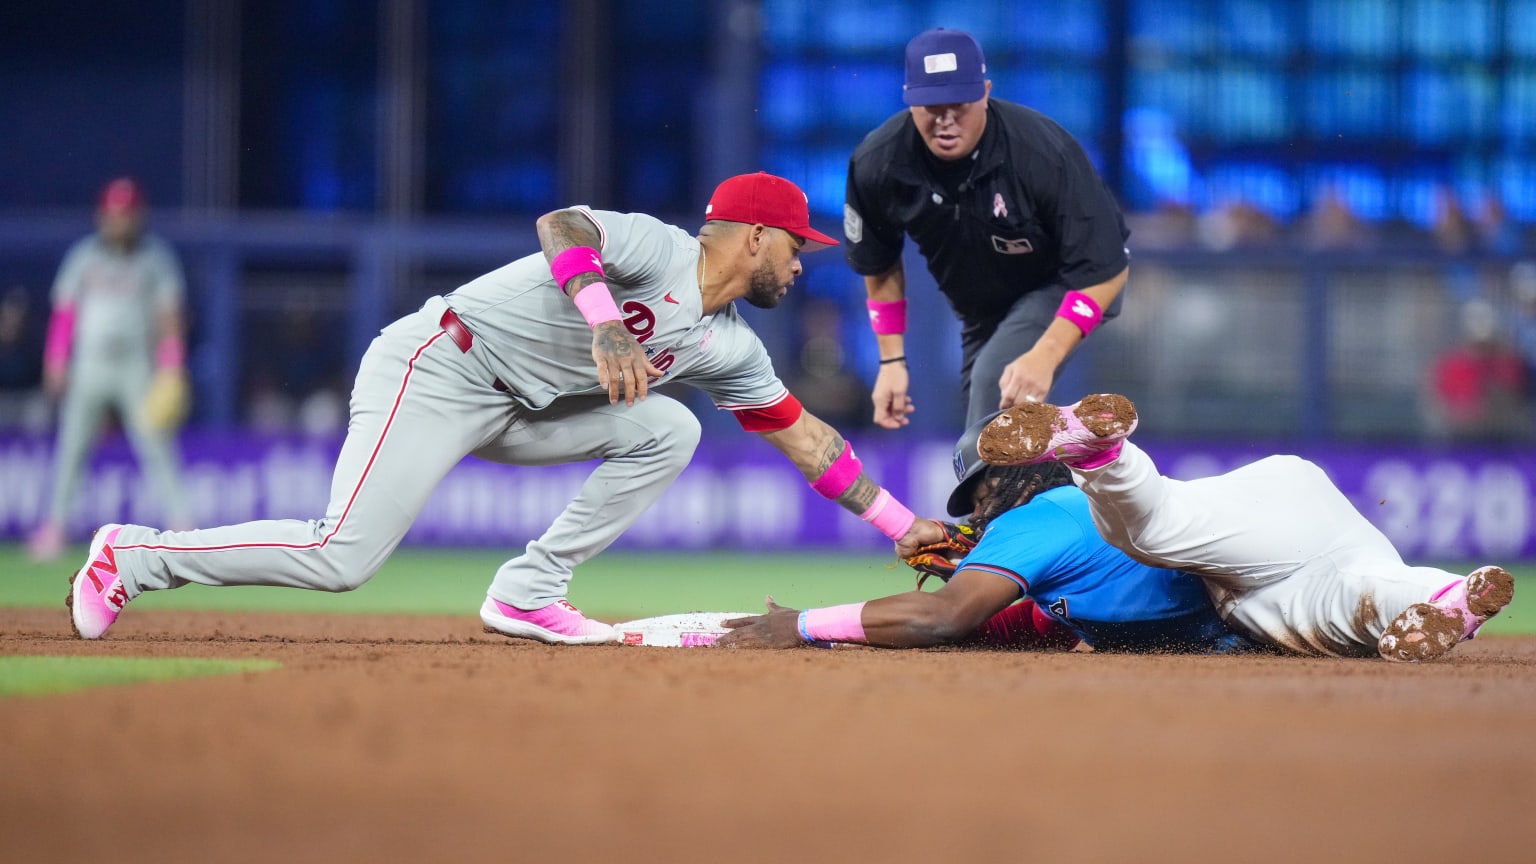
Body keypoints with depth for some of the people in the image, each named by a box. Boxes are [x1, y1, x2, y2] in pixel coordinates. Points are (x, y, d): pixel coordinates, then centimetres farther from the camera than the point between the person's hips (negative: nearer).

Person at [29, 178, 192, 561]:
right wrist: (55, 365, 0)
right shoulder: (84, 256, 7)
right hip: (90, 367, 2)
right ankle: (55, 526, 8)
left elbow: (169, 316, -1)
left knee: (156, 447, -8)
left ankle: (181, 525, -8)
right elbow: (64, 312, 7)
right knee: (71, 448, 2)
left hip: (137, 367, -2)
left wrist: (171, 371, -11)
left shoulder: (155, 257, 2)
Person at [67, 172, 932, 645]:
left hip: (517, 411, 9)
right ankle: (136, 557, -5)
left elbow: (801, 432, 18)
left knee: (668, 431, -2)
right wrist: (606, 326, -43)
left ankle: (529, 594, -3)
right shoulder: (659, 249, -13)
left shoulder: (729, 347, 12)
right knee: (342, 558, -20)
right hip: (436, 370, -9)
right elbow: (562, 225, -29)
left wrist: (901, 520, 16)